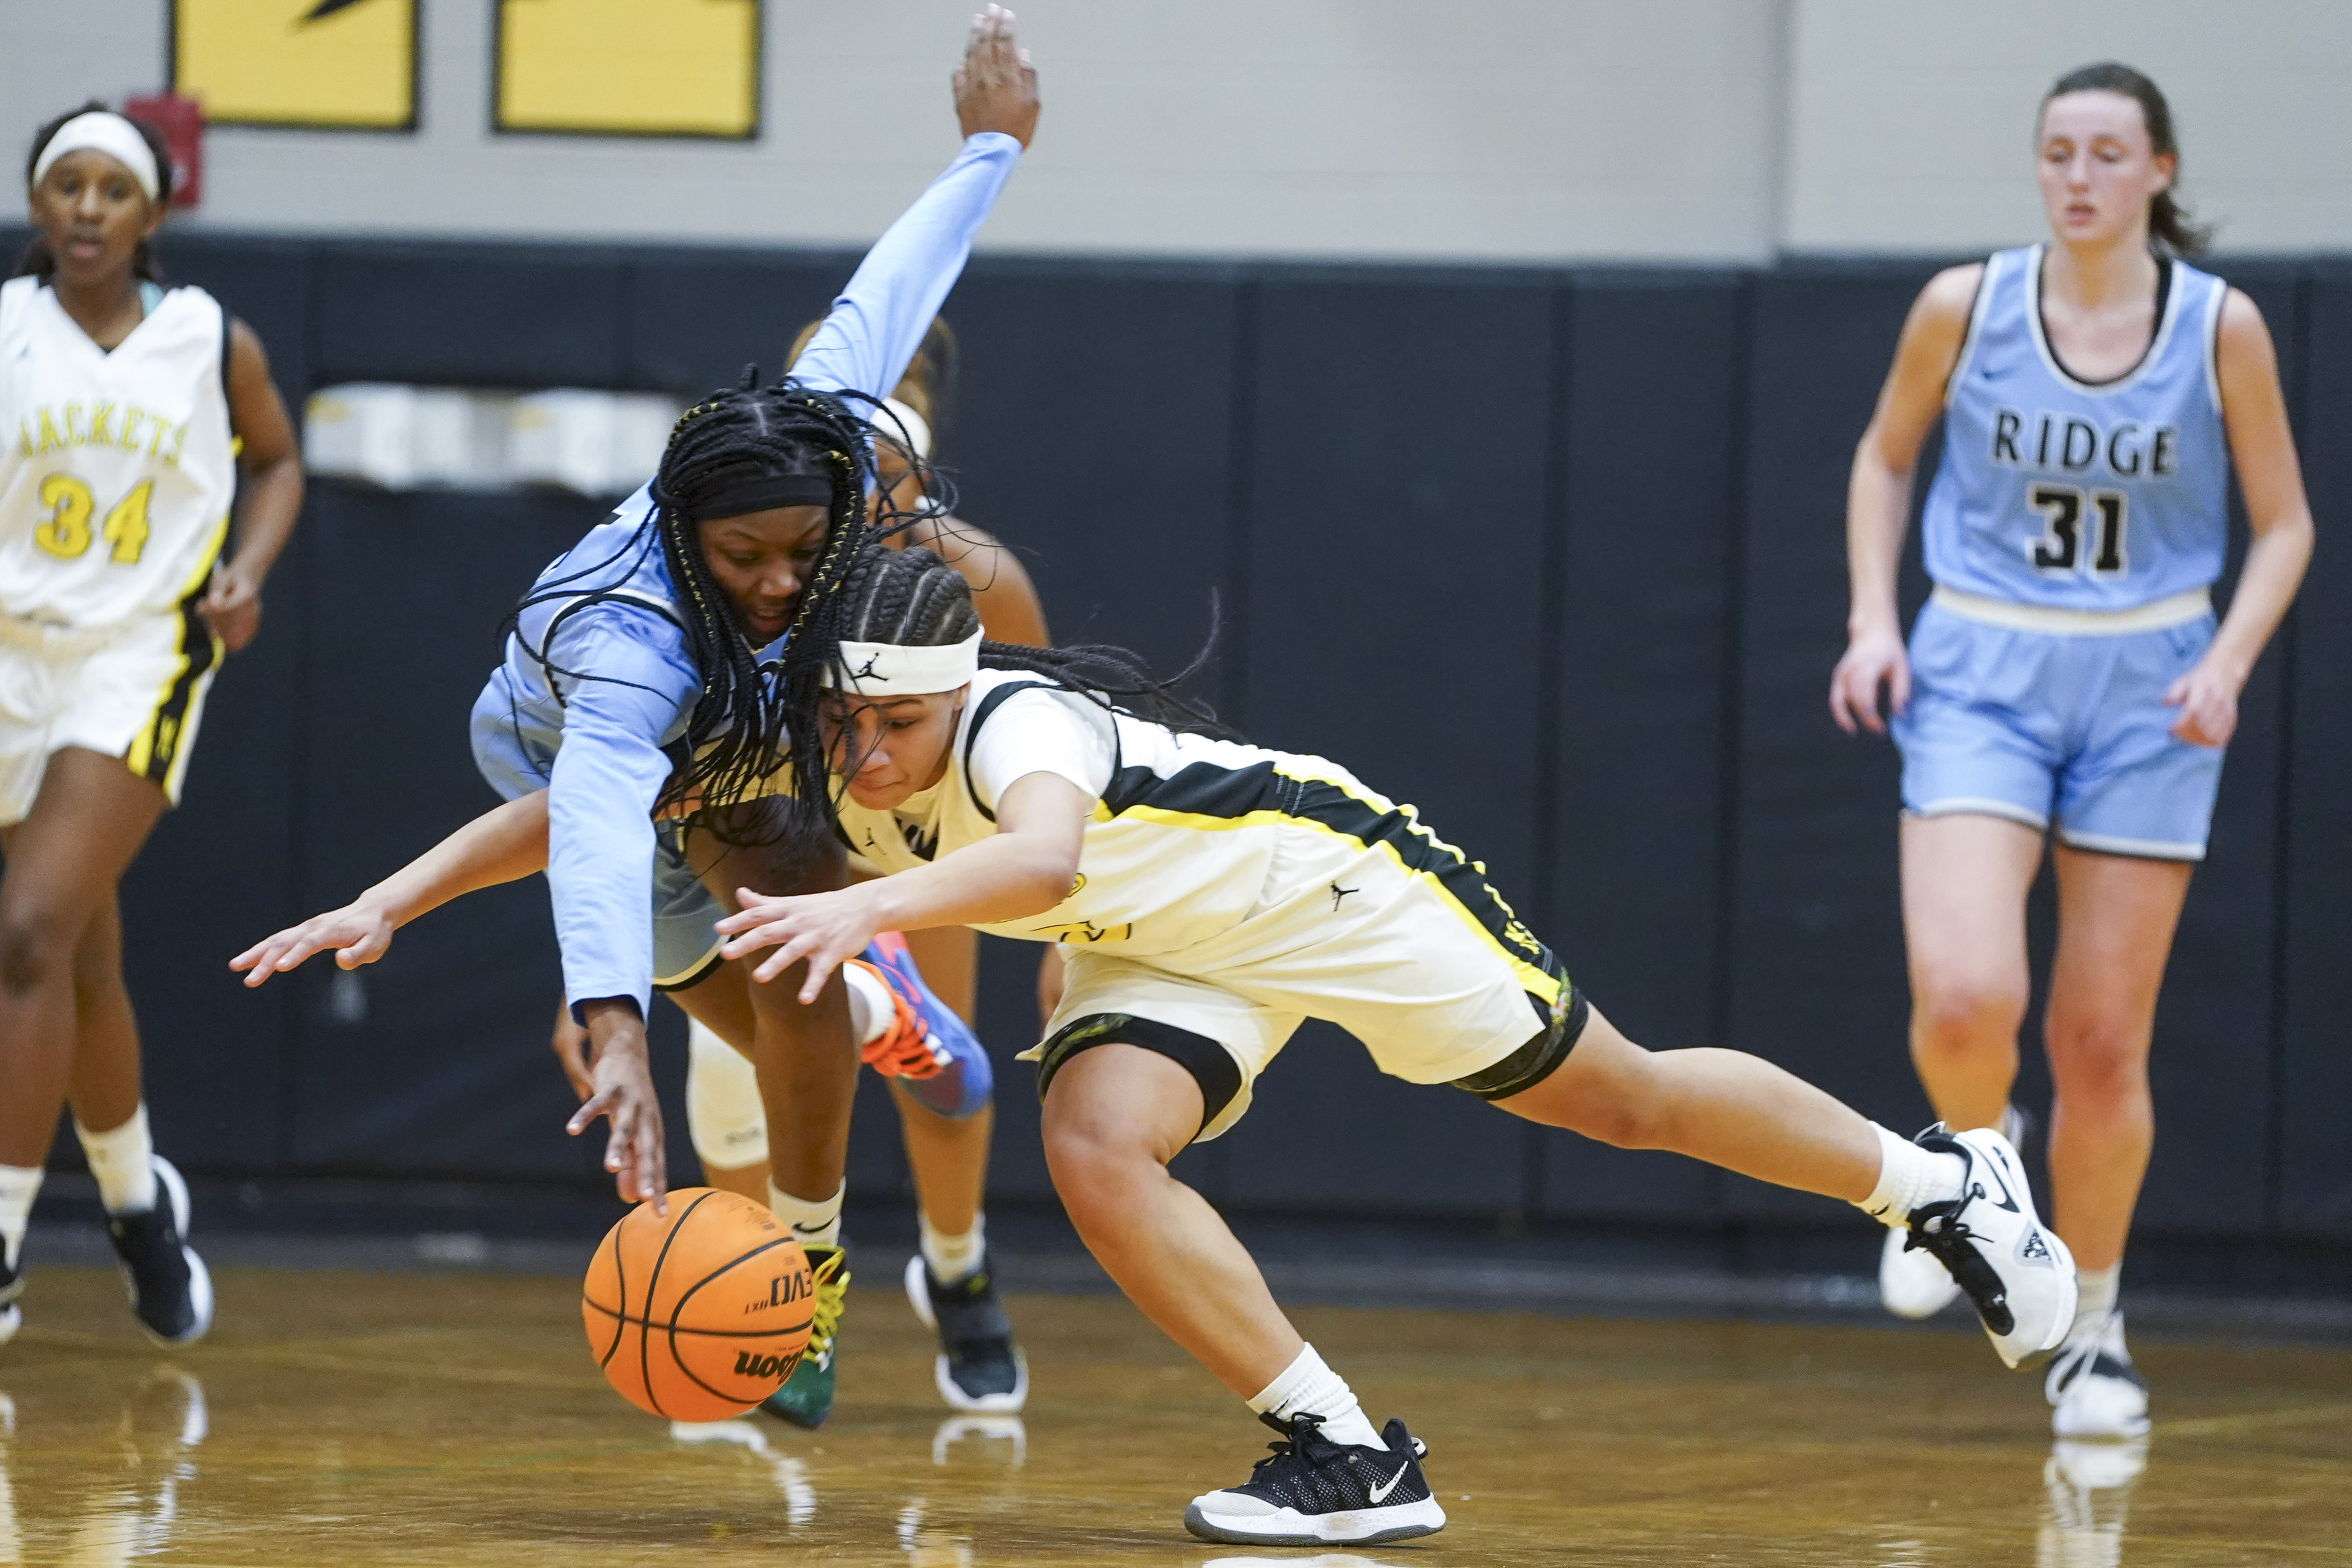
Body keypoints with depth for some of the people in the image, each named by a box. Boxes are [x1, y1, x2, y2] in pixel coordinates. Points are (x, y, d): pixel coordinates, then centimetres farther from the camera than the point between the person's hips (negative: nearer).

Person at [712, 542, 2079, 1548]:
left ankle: (1940, 1181, 32)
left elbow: (1045, 858, -63)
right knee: (1095, 1145, -22)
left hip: (1331, 882, -6)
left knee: (1630, 1103, 7)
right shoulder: (847, 775, -15)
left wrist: (871, 907, -76)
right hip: (1172, 951, 6)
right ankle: (1352, 1460, -12)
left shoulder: (1014, 727, -37)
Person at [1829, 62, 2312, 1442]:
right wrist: (1875, 620, 0)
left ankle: (2092, 1326, 21)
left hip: (2147, 694, 0)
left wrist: (2227, 660, -12)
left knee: (2103, 1043, 3)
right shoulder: (1965, 307, -3)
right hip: (1981, 675, 0)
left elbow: (2284, 523, 4)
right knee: (1963, 997, -20)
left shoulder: (2221, 329, -5)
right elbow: (1885, 458, 12)